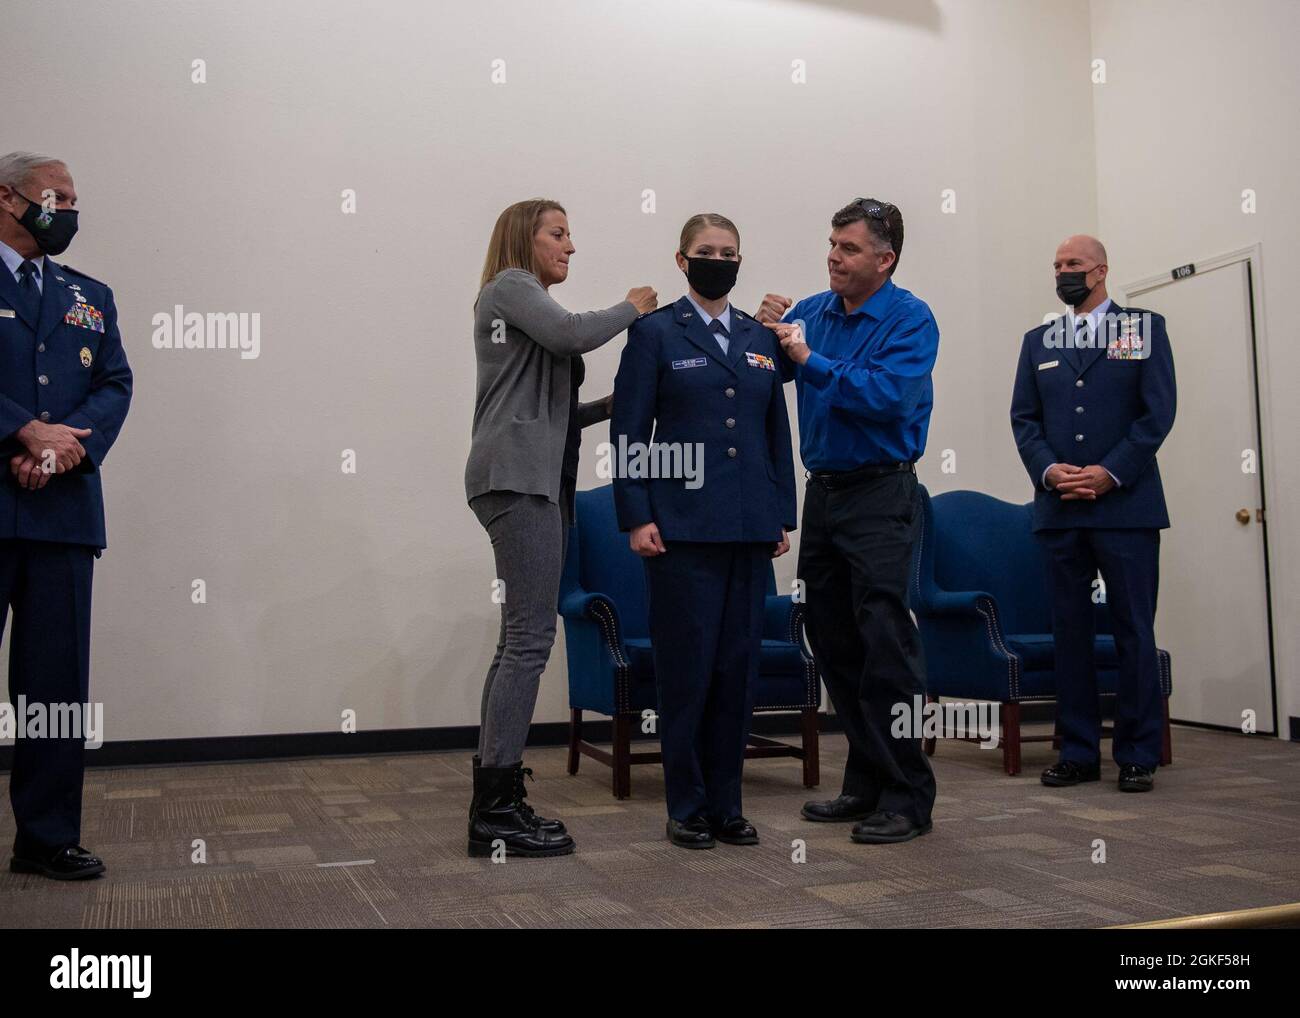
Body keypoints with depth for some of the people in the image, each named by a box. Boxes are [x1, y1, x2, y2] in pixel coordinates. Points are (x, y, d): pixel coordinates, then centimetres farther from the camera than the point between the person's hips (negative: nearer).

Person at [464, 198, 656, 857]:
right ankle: (497, 810, -11)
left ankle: (496, 802, 10)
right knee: (530, 638, -13)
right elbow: (571, 335, -18)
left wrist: (610, 406, 13)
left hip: (537, 480, 10)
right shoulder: (509, 285, 1)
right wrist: (631, 308, -2)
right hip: (516, 476, -10)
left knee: (520, 640, 7)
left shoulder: (530, 301, 28)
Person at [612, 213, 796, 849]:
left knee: (738, 666, 7)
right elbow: (628, 431, -3)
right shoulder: (655, 332, 2)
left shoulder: (761, 339, 15)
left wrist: (784, 515, 10)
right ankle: (687, 809, 12)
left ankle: (726, 805, 18)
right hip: (682, 528, -4)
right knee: (686, 666, -1)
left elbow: (777, 432, 16)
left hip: (748, 531, 4)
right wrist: (636, 517, -10)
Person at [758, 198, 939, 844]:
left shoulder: (910, 320, -7)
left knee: (886, 647, -7)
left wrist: (810, 360, -18)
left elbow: (887, 395, -22)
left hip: (880, 496, -7)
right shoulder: (814, 311, 10)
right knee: (834, 644, 10)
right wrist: (769, 333, -6)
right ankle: (865, 783, 22)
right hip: (823, 493, 7)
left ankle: (907, 797, 2)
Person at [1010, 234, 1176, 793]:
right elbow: (1023, 417, 9)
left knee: (1134, 631, 0)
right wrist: (1048, 470, -8)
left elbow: (1159, 410, -3)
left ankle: (1138, 755, 8)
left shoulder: (1144, 327, 5)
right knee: (1069, 631, 5)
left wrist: (1110, 472, -13)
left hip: (1126, 504, -3)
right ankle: (1078, 751, 13)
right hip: (1059, 508, 3)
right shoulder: (1038, 340, 15)